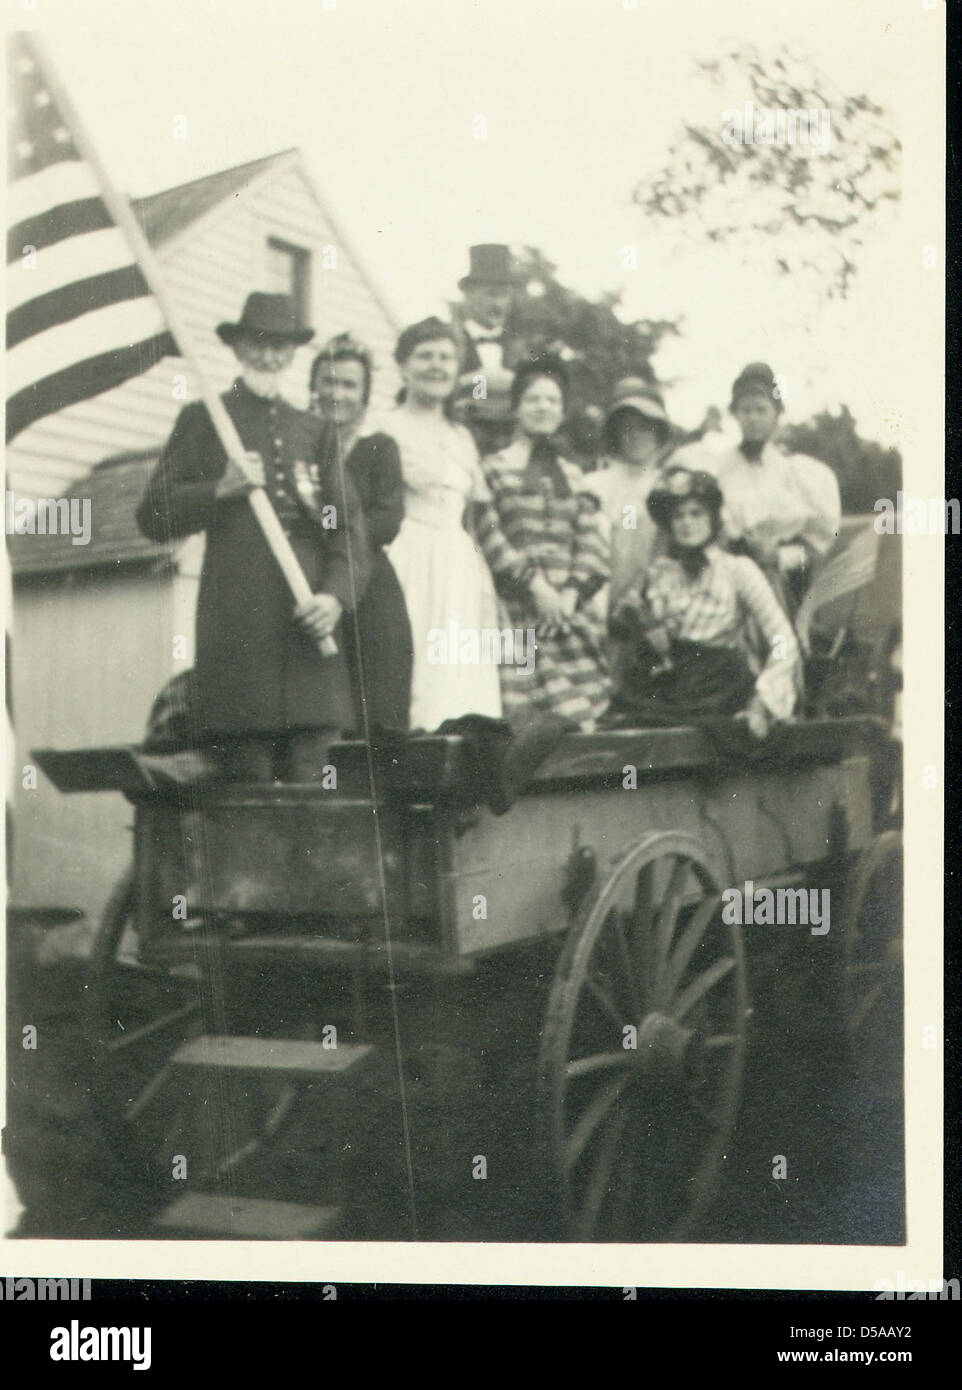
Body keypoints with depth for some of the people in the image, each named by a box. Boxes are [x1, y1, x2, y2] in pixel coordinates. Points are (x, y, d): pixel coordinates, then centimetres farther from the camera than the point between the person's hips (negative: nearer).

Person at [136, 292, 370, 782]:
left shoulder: (314, 431, 22)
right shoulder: (203, 420, 11)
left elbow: (348, 528, 14)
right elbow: (153, 517, 7)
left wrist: (336, 595, -3)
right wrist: (220, 488, -9)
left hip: (310, 625, 3)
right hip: (236, 627, -3)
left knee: (308, 775, -1)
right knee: (246, 780, -7)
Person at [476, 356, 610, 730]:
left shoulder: (572, 475, 20)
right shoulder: (493, 468, 6)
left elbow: (593, 545, 11)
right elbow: (489, 534, -5)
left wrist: (571, 593, -5)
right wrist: (535, 583, -12)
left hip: (570, 612, 4)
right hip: (516, 612, -4)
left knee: (581, 723, -6)